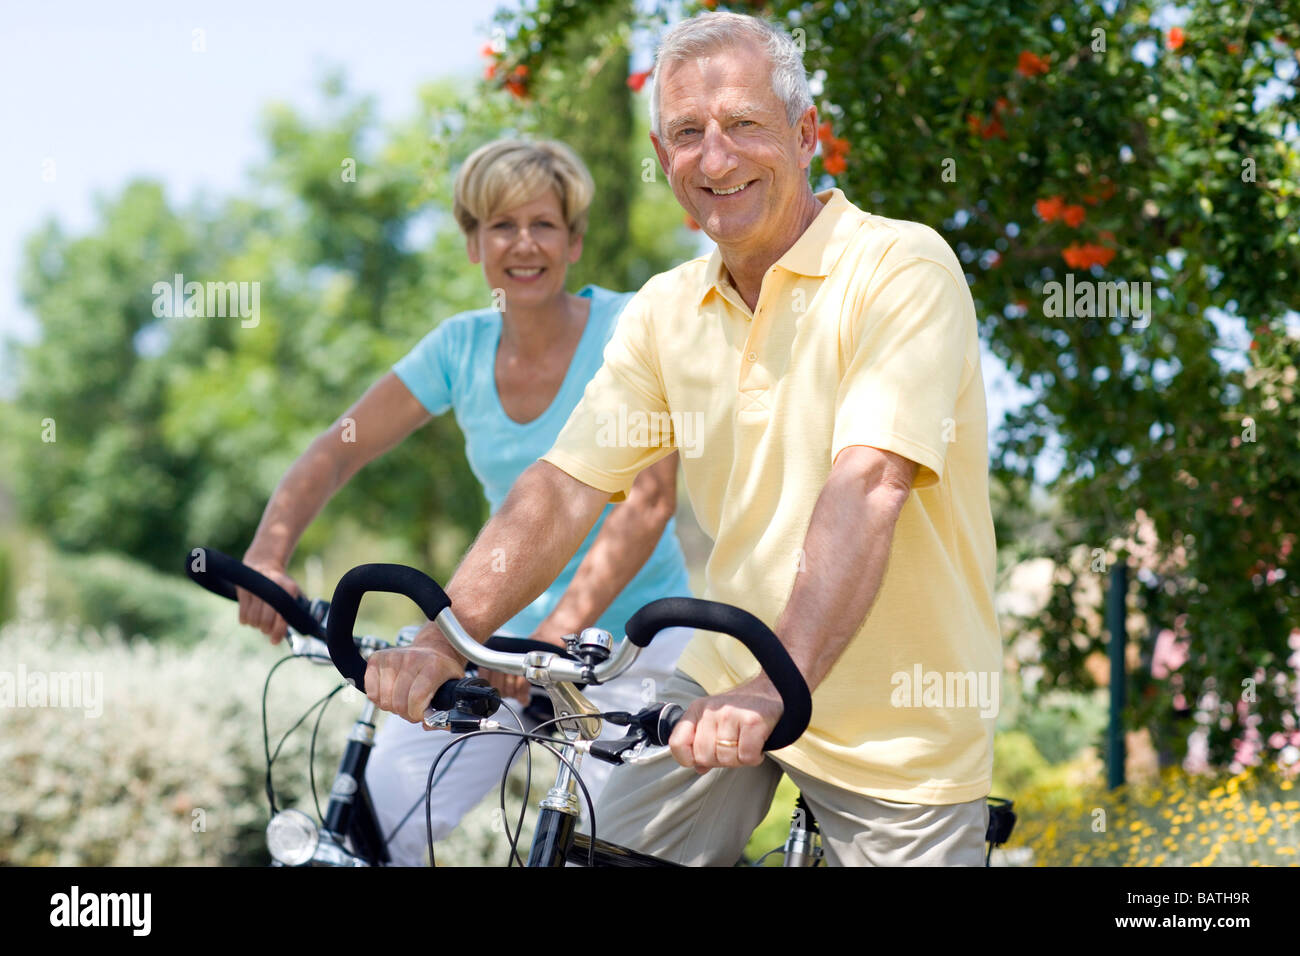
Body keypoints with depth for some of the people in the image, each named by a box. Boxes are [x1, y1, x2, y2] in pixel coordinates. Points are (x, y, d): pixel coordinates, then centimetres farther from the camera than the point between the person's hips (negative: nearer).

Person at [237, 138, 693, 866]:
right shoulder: (463, 347, 1)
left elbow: (651, 497, -23)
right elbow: (338, 451, -2)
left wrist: (558, 631, -35)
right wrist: (268, 552, -22)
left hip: (633, 636, -4)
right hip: (506, 630, 4)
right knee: (372, 819, -10)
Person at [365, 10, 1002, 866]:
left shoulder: (901, 266, -15)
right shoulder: (667, 311, 4)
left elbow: (867, 484, -28)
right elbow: (566, 485, -2)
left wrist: (775, 689, -39)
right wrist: (442, 640, -18)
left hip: (895, 725, -4)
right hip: (728, 678, 5)